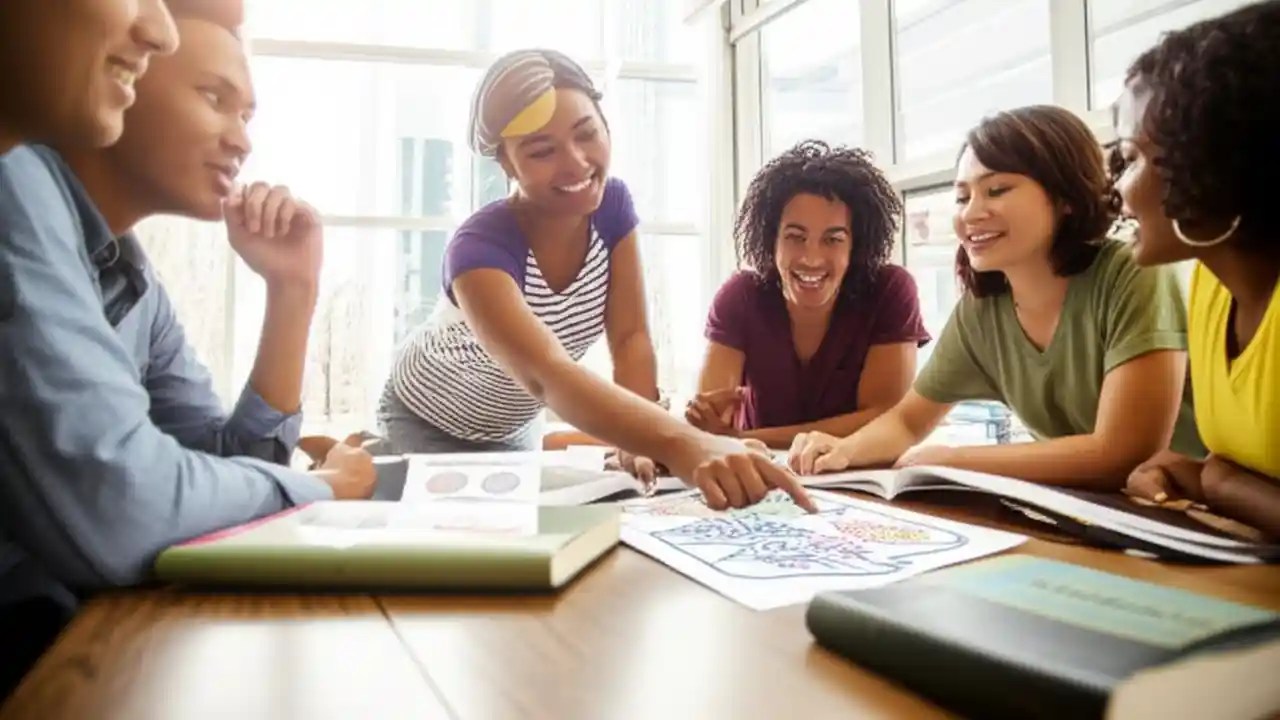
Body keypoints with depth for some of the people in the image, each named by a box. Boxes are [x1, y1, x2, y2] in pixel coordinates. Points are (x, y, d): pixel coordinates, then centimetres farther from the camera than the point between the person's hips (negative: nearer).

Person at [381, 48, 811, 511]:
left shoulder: (611, 205, -21)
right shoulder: (480, 248, -40)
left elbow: (630, 338, -22)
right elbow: (546, 375, -57)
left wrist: (638, 441, -39)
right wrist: (684, 446, -72)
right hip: (428, 427, -4)